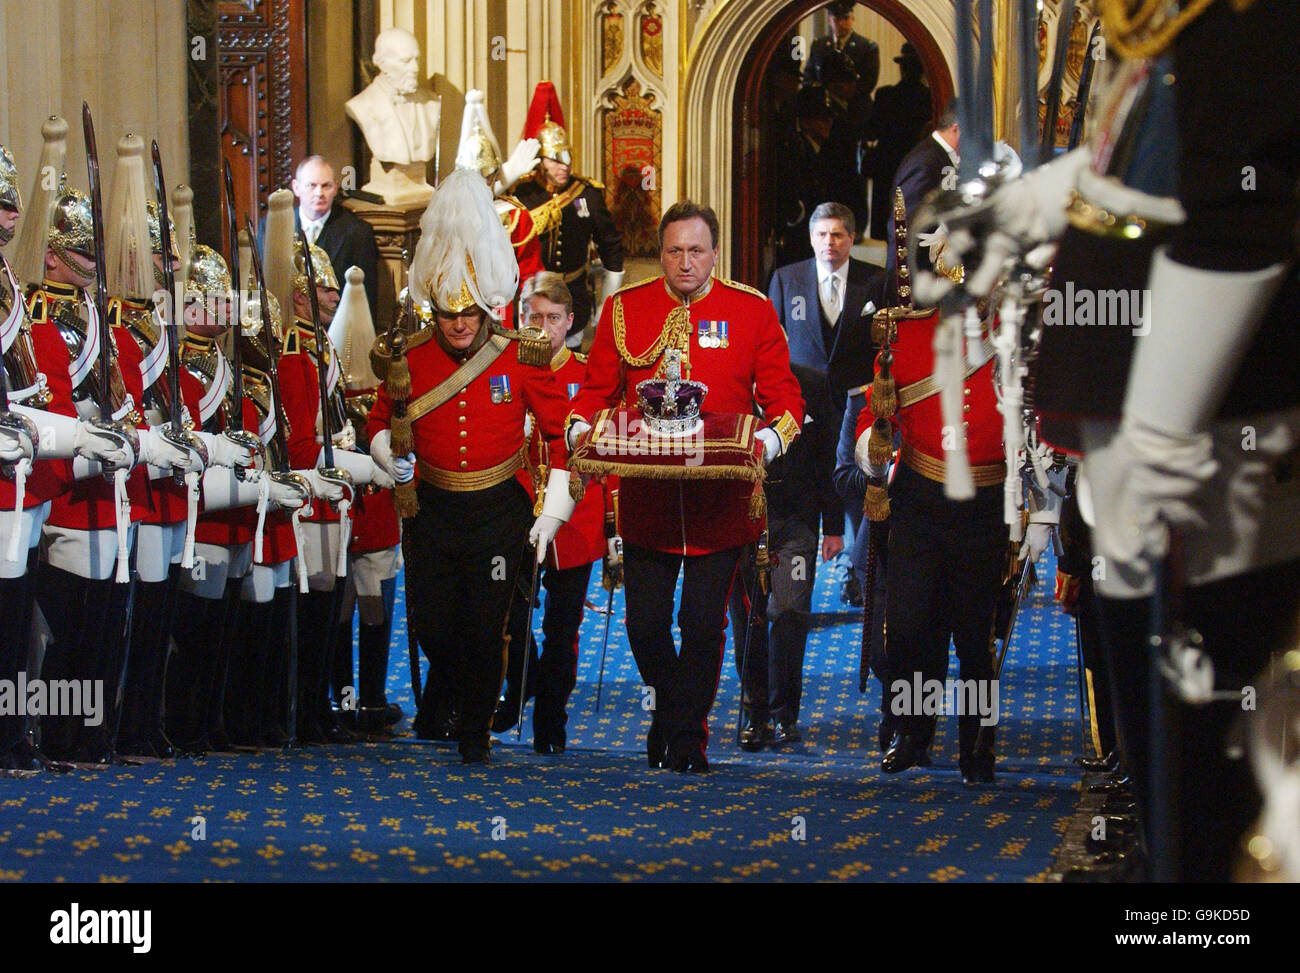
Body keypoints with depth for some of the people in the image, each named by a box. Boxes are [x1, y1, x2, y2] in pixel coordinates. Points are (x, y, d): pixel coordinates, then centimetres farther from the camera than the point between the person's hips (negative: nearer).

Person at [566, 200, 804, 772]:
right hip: (646, 499, 1)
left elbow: (784, 396, 4)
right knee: (644, 623, 3)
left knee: (704, 623, 2)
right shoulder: (623, 309, 5)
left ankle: (687, 733, 20)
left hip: (720, 498, -1)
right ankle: (672, 704, 32)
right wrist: (580, 427, -10)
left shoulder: (753, 311, 2)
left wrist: (772, 437, -16)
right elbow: (597, 389, 10)